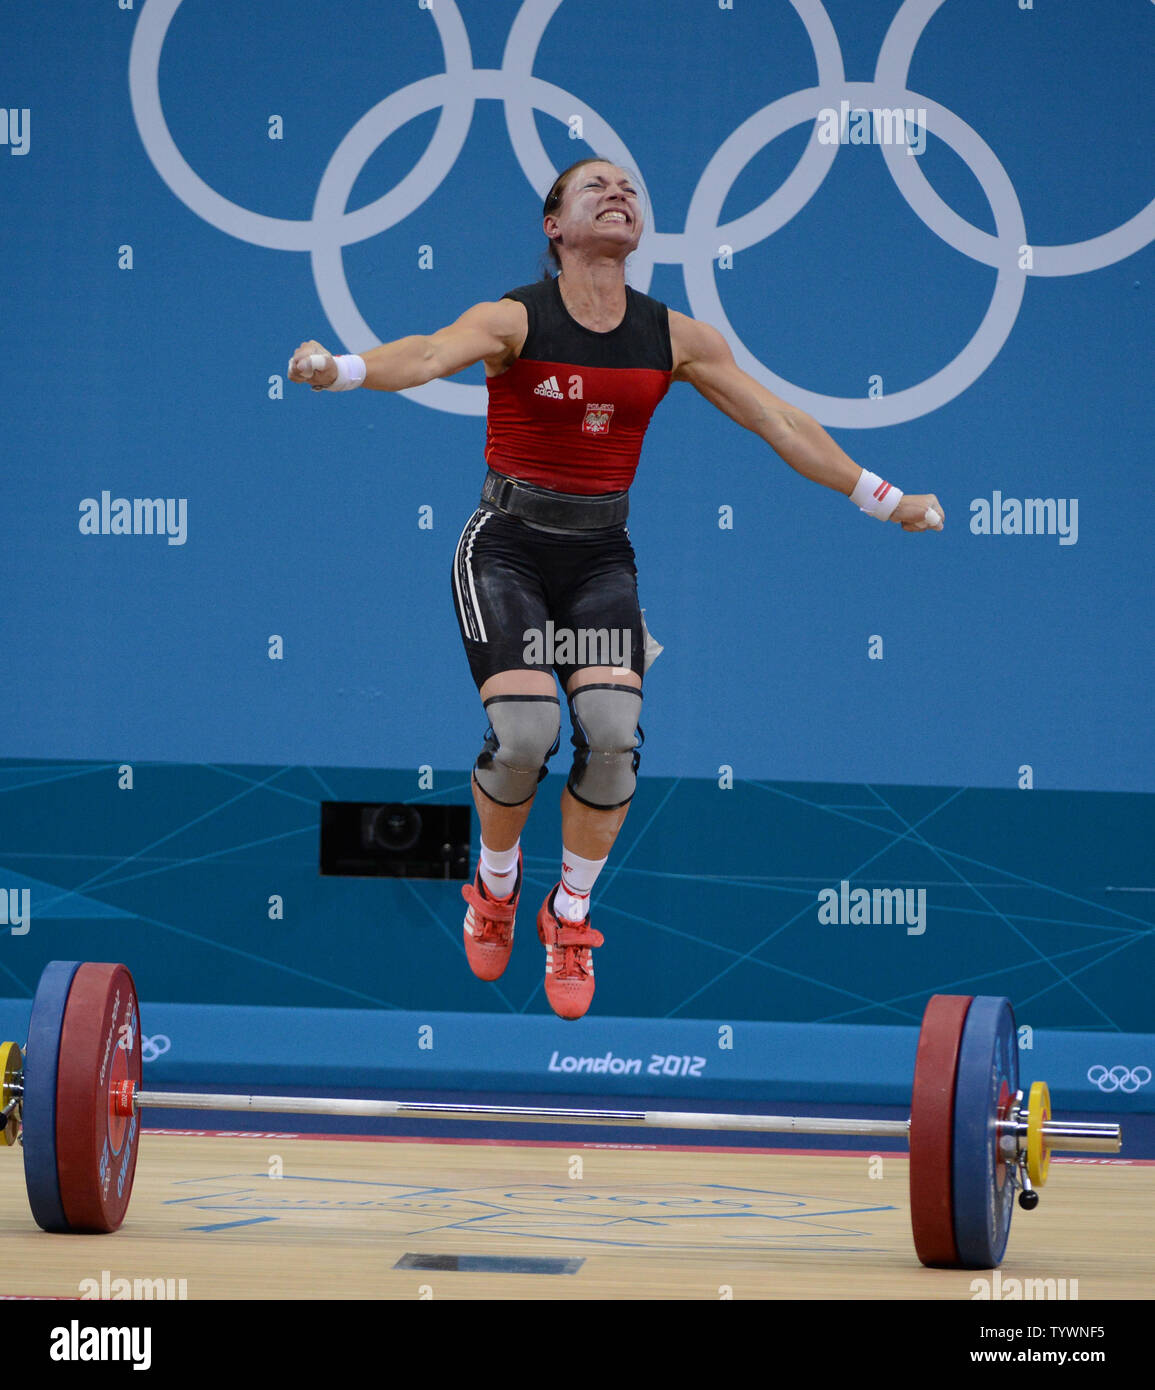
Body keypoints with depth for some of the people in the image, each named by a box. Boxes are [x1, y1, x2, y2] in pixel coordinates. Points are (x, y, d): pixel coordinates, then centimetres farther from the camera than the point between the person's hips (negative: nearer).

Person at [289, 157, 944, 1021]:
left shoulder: (676, 338, 1)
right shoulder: (515, 320, -11)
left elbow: (779, 423, 7)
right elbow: (431, 354, -30)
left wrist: (881, 499, 9)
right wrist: (338, 370, -51)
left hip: (599, 558, 3)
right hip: (508, 549, -3)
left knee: (613, 734, -16)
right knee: (525, 732, -20)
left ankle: (571, 917, 7)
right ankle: (496, 882, 12)